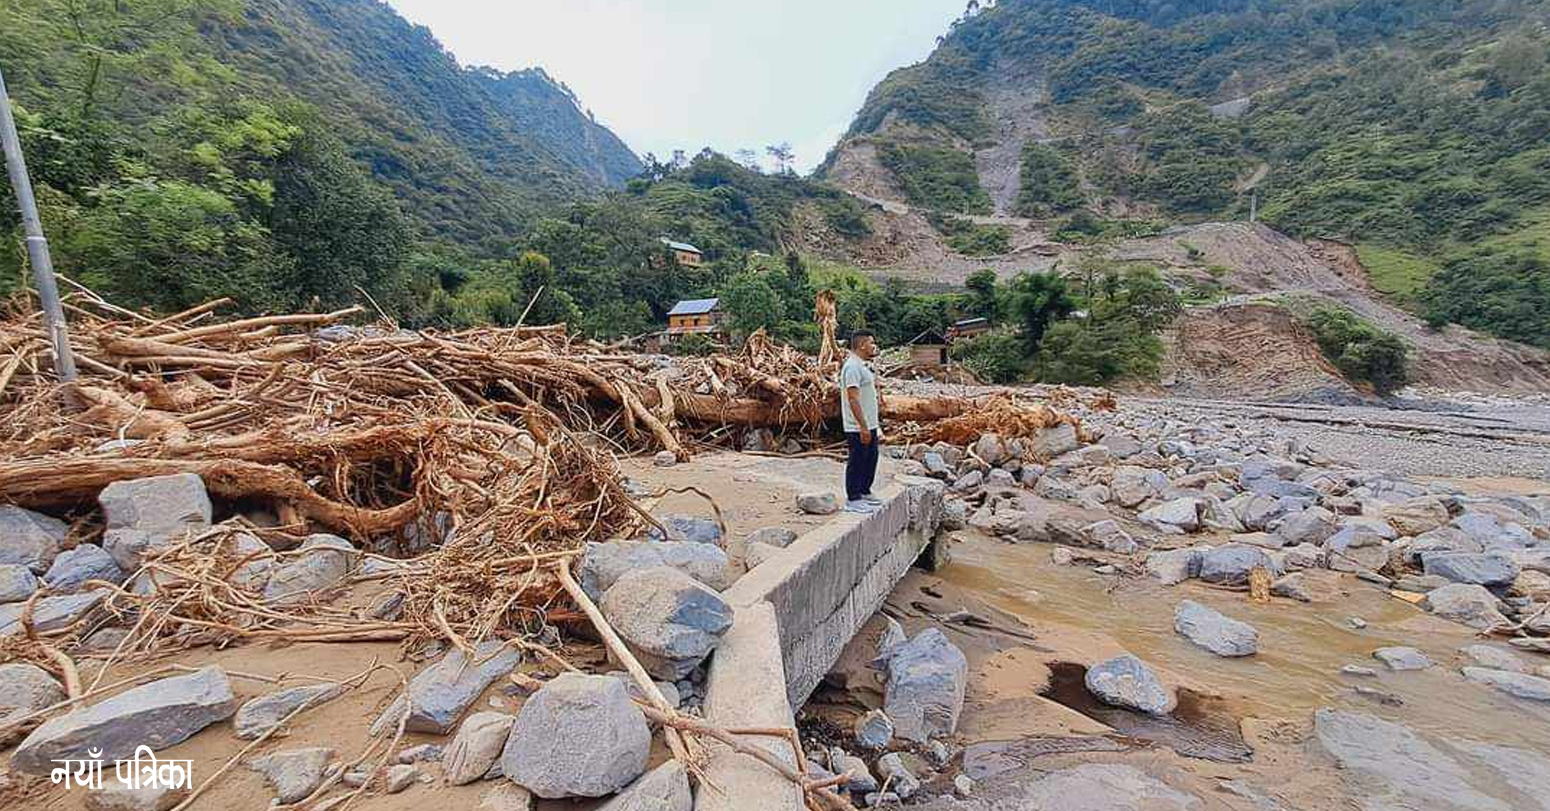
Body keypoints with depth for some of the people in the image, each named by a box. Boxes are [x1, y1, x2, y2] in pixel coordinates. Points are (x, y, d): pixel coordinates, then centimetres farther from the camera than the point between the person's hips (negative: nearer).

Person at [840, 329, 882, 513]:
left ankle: (864, 492, 31)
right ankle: (852, 500, 7)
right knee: (856, 463, -2)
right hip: (858, 428, -10)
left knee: (870, 460, 18)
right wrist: (863, 426, -26)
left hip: (869, 425, 10)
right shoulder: (852, 367, -18)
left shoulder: (862, 366, 15)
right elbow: (853, 398, -24)